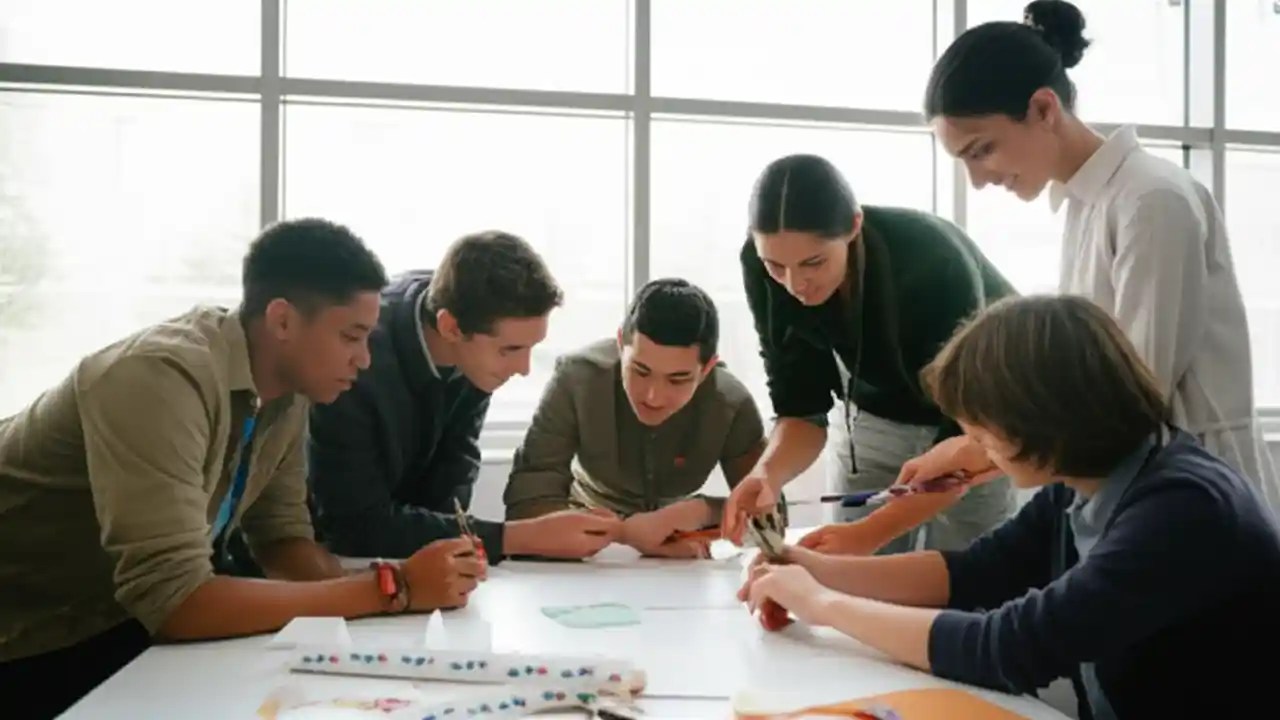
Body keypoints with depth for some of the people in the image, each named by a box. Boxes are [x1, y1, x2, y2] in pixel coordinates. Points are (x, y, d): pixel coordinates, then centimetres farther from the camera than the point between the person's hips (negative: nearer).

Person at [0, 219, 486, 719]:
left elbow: (282, 537, 0)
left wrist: (394, 582, -19)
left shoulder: (286, 384, -6)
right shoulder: (164, 378, -31)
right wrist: (391, 589, -33)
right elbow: (172, 599, -35)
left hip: (115, 616, 7)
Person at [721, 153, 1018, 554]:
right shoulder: (764, 268, -24)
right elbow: (801, 408, -16)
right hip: (880, 414, 4)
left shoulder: (932, 262, -36)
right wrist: (768, 473, -37)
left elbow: (964, 436, -34)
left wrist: (868, 533, -45)